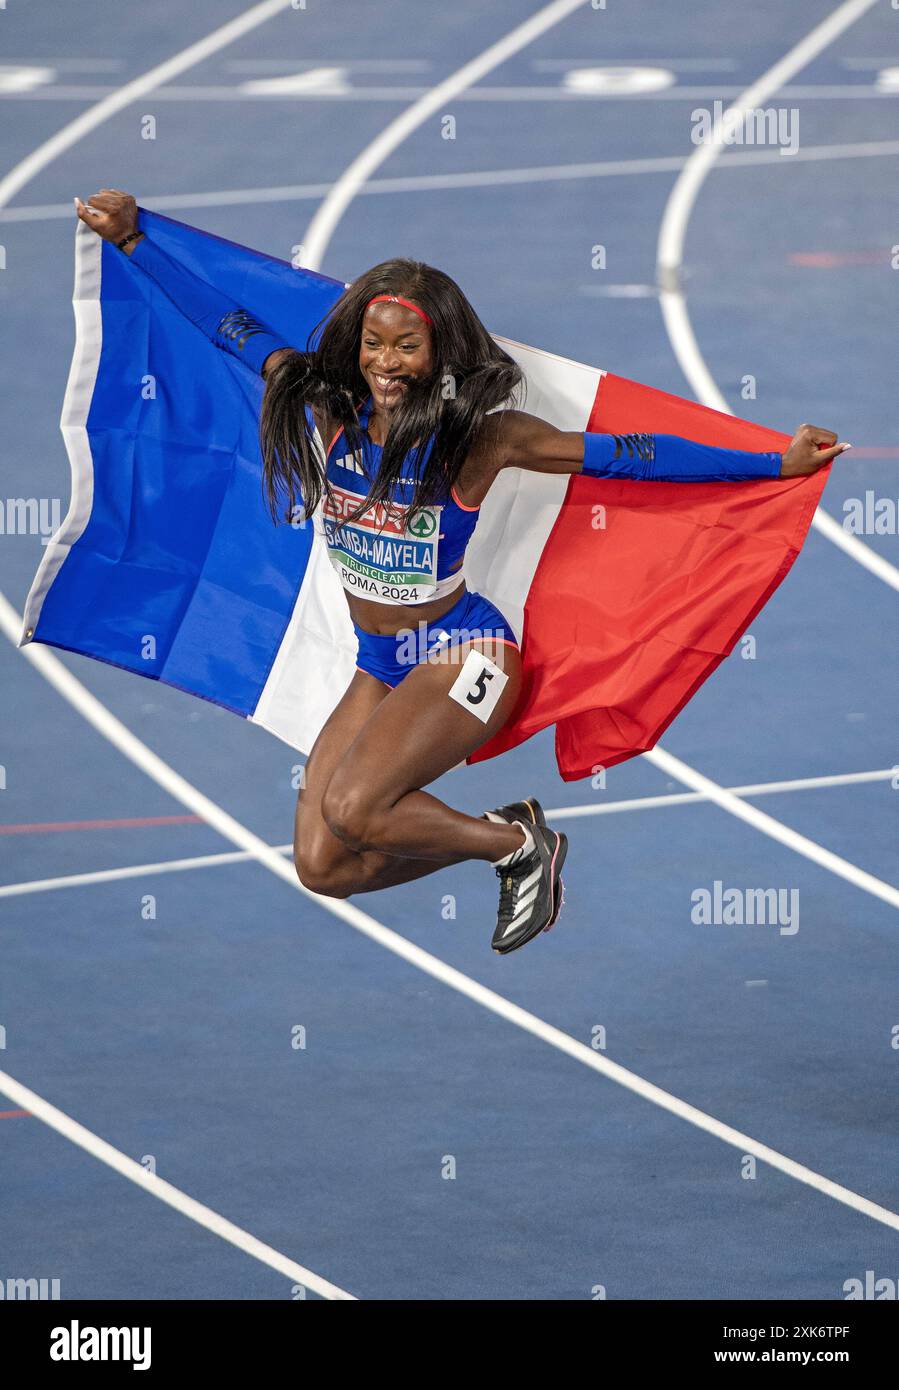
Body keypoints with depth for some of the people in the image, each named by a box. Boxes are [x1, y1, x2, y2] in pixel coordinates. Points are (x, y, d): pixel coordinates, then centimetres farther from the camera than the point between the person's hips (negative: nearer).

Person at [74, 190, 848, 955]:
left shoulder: (478, 434, -17)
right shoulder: (326, 403, -6)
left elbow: (629, 456, -14)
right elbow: (230, 325, 4)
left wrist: (779, 464, -17)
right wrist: (133, 239, 4)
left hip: (462, 657, -6)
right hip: (379, 665, 6)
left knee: (352, 809, -28)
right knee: (322, 866, -3)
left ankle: (517, 844, -2)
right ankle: (510, 840, 17)